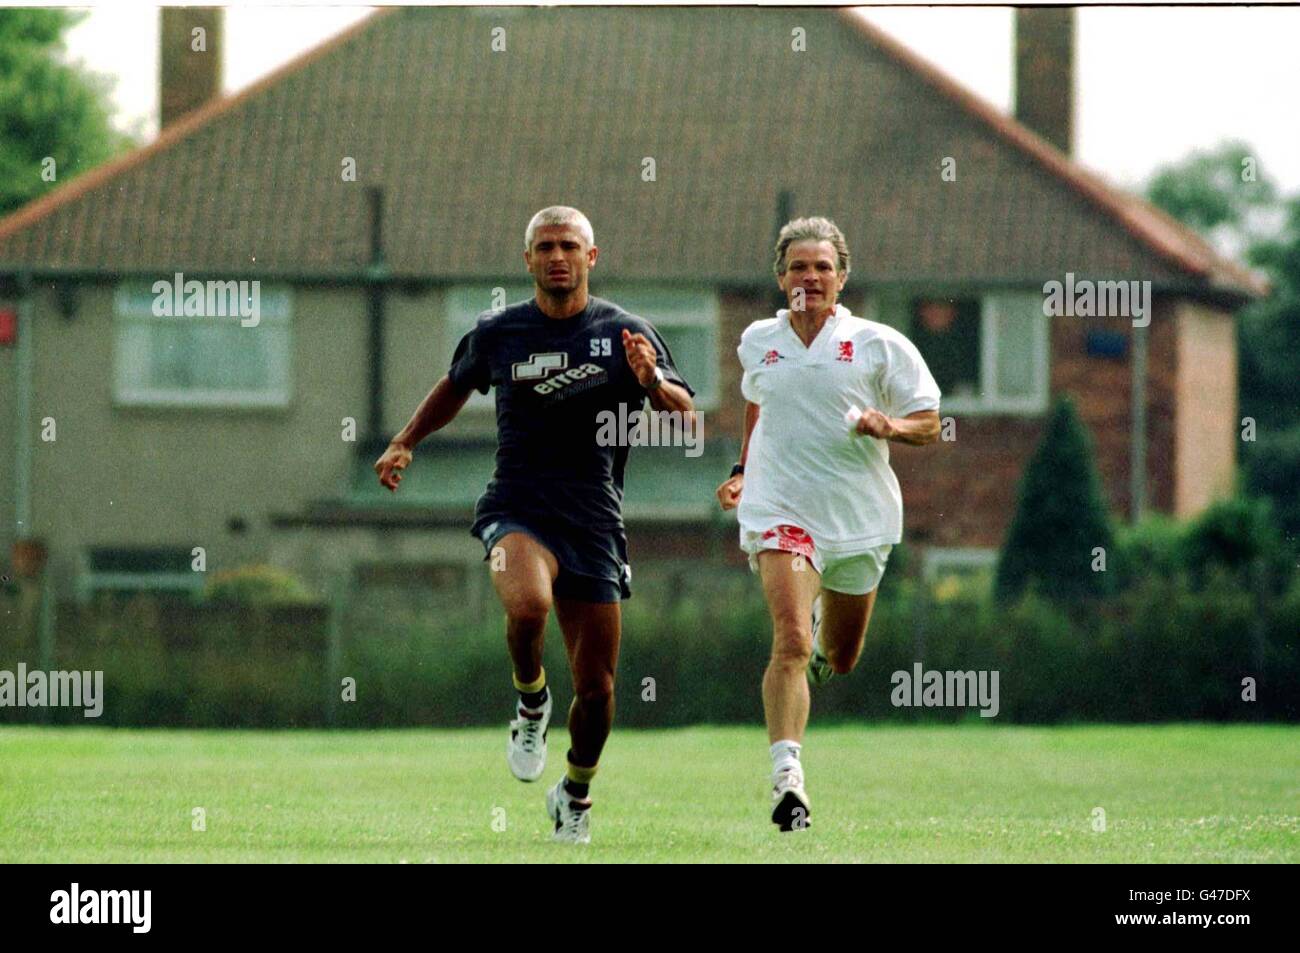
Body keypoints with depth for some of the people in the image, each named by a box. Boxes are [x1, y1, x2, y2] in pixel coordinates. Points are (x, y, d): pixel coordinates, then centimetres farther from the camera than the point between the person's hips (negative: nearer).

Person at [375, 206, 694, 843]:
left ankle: (576, 792, 30)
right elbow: (456, 387, 26)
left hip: (594, 521, 1)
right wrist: (404, 444, 17)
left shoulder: (625, 334, 1)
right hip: (517, 508, -1)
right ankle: (530, 702, -4)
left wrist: (654, 382, -24)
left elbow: (687, 420, -4)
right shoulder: (497, 334, 5)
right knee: (527, 604, -35)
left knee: (597, 688, 1)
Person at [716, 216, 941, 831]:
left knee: (840, 660, 15)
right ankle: (786, 776, -27)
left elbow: (930, 423, 1)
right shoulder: (757, 343, 7)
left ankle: (825, 628, 53)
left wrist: (889, 426, -19)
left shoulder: (879, 345, -1)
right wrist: (742, 472, 17)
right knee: (790, 641, -22)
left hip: (858, 518, 1)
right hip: (778, 510, -1)